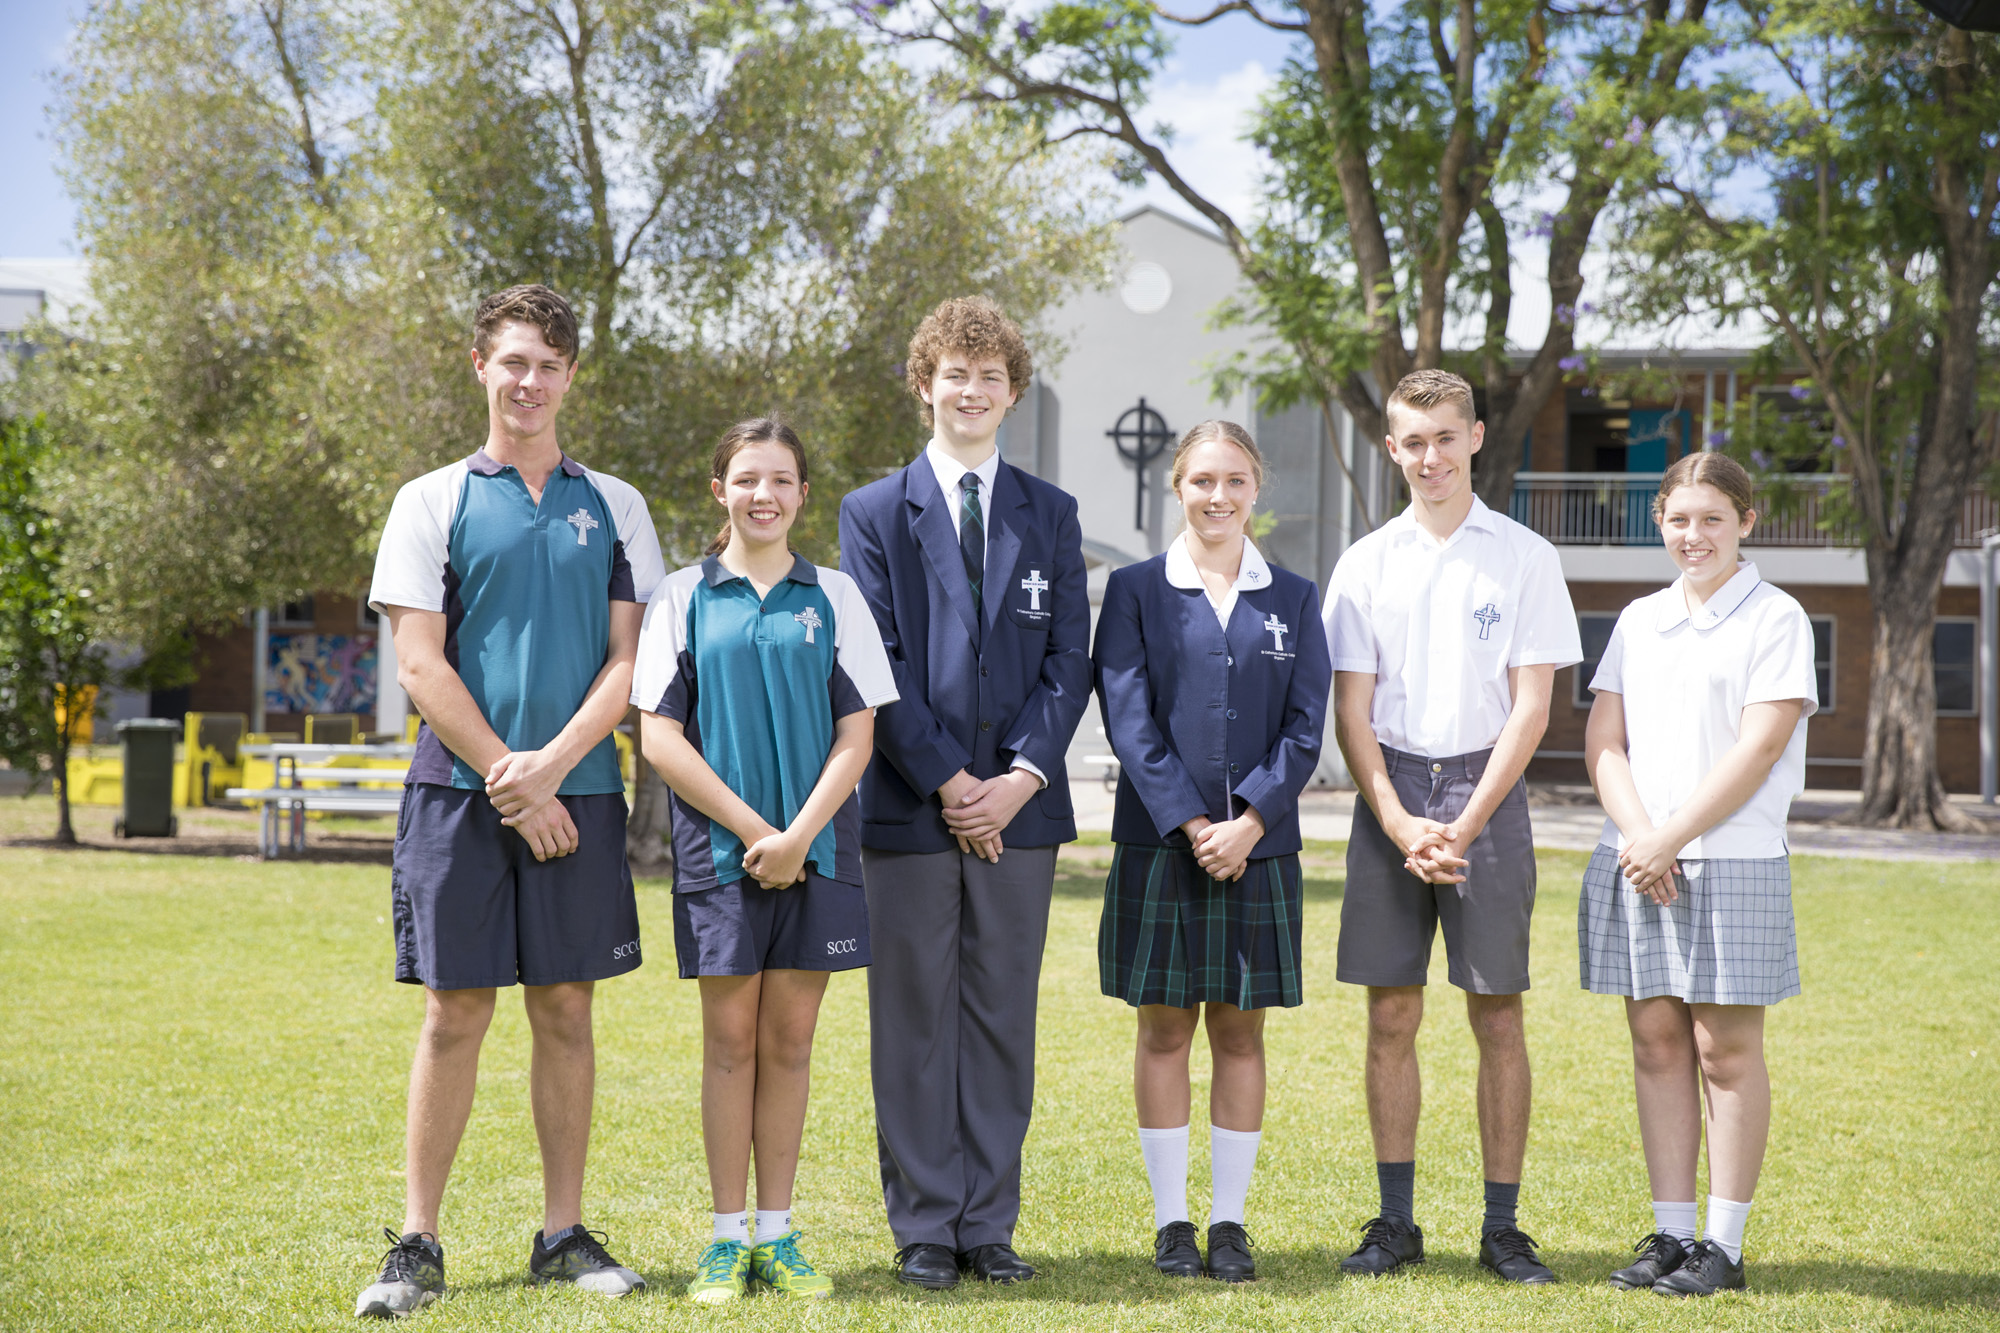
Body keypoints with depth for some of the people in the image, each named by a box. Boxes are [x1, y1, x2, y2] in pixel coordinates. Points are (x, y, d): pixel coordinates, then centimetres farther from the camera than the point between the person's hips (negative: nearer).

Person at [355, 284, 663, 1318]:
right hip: (461, 790, -2)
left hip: (578, 794, 2)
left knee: (565, 1010, 6)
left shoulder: (613, 507, 11)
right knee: (455, 1012, 0)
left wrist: (553, 763, -11)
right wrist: (510, 781, -9)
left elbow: (628, 661, 4)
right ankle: (417, 1244, 7)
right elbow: (420, 665, -2)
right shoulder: (433, 502, 4)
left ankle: (564, 1234, 14)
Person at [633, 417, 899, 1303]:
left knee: (790, 1038, 4)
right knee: (730, 1039, 2)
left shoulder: (834, 597, 7)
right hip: (719, 849, -1)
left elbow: (856, 734, 3)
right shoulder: (683, 597, 3)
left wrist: (799, 834, -11)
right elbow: (659, 737, -2)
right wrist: (752, 830, -10)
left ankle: (777, 1237, 12)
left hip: (816, 848, 1)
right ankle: (729, 1239, 9)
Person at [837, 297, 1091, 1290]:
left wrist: (1019, 778, -8)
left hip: (1018, 805, 2)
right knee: (914, 1021, 2)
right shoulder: (874, 514, 4)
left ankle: (990, 1225, 13)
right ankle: (924, 1228, 10)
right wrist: (948, 782, -11)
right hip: (912, 808, -2)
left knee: (1003, 1017, 6)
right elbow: (876, 666, -3)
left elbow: (1068, 660, 6)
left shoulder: (1050, 515, 12)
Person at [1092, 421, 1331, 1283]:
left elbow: (1305, 727, 2)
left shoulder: (1294, 599, 8)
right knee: (1165, 1029, 3)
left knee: (1239, 1029, 6)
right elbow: (1129, 720, -4)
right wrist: (1191, 824, -14)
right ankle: (1171, 1222, 11)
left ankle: (1230, 1221, 13)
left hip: (1258, 845, 2)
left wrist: (1249, 821, -12)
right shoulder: (1136, 590, 3)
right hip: (1159, 840, -1)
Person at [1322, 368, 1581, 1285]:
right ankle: (1396, 1221, 12)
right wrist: (1404, 827, -8)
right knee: (1391, 1017, 3)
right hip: (1388, 798, 2)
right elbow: (1351, 712, 4)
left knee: (1497, 1017, -1)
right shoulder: (1366, 563, 8)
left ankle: (1501, 1227, 7)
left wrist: (1463, 826, -10)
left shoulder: (1523, 558, 3)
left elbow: (1531, 708, -2)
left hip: (1487, 790, -2)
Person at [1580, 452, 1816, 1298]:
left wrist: (1670, 840, -13)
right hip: (1636, 861, 5)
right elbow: (1602, 742, 8)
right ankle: (1671, 1233, 12)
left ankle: (1724, 1245, 3)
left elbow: (1756, 751, -10)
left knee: (1726, 1046, -2)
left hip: (1733, 861, -5)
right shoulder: (1638, 622, 14)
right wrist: (1637, 837, -8)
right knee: (1657, 1041, 6)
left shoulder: (1775, 620, -2)